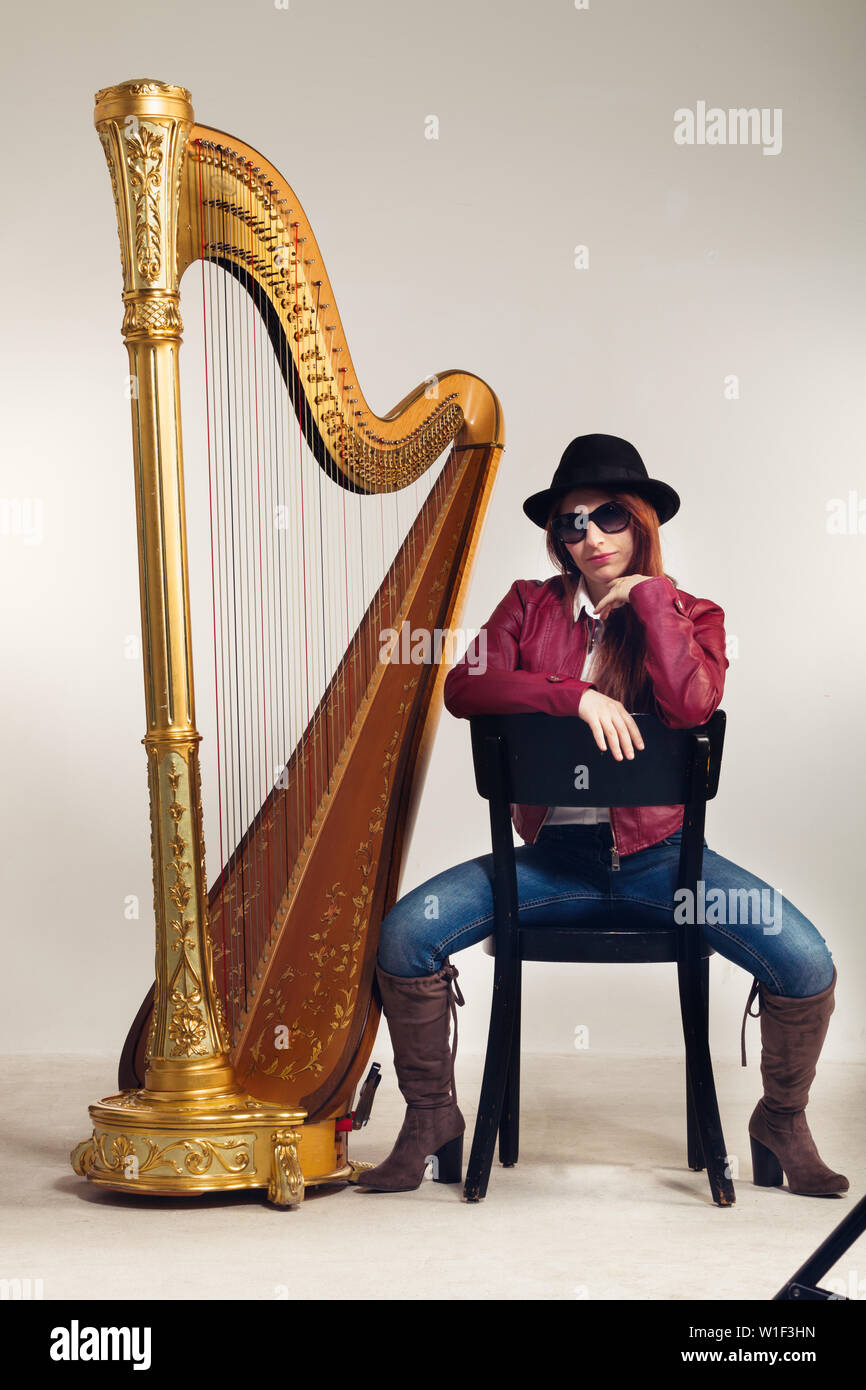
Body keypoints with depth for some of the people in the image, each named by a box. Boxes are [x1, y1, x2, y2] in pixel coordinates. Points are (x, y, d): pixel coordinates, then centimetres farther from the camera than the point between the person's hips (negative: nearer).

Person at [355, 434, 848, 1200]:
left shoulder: (690, 615, 6)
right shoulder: (530, 606, 9)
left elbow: (692, 704, -17)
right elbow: (464, 687, -9)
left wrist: (647, 593, -9)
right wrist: (577, 695, -19)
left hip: (656, 852, -1)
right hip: (549, 854, 1)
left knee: (806, 959, -21)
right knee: (405, 931, -20)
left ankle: (782, 1122, 8)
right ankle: (432, 1116, 3)